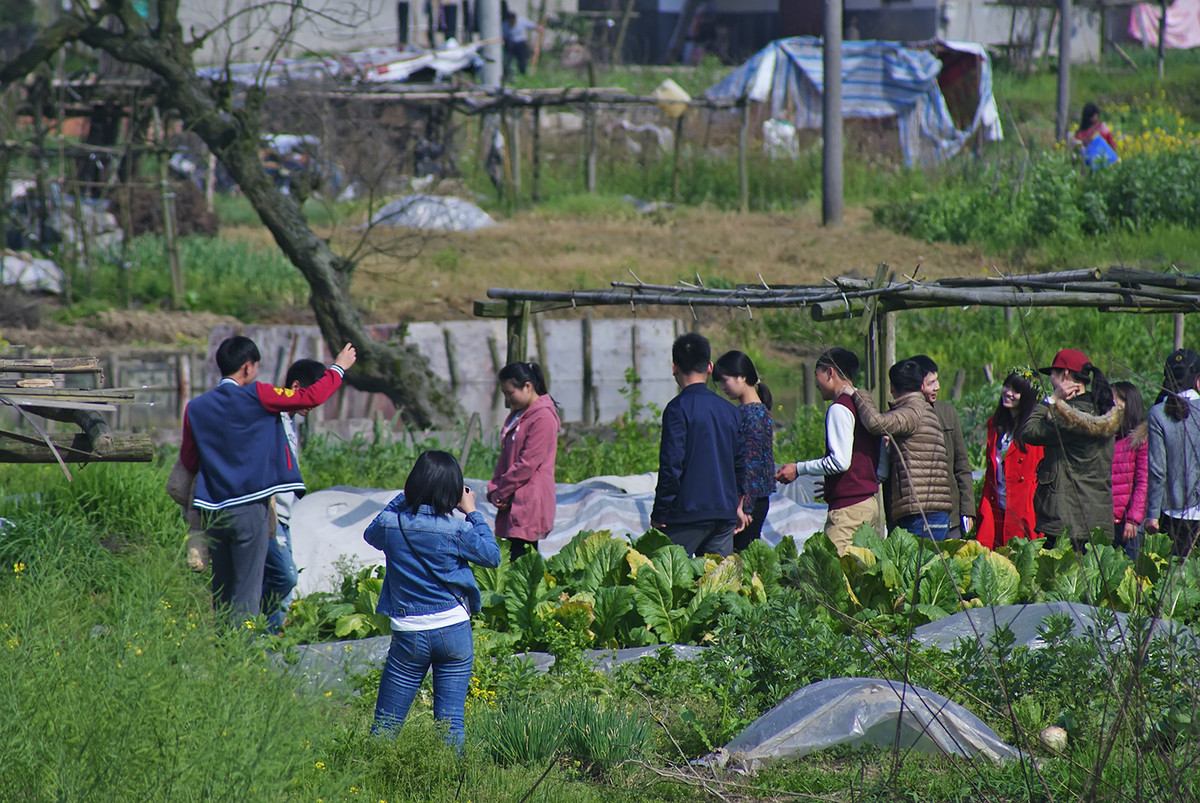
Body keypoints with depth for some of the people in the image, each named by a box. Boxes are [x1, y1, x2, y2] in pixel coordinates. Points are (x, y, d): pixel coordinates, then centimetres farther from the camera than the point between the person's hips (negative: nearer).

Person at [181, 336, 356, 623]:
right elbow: (312, 397, -2)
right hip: (250, 509, -5)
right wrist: (339, 367, 13)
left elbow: (188, 462, 11)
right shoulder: (256, 397, -7)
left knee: (221, 590, 12)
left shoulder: (195, 408, 5)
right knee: (247, 592, -2)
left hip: (213, 511, 5)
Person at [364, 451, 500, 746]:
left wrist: (401, 499, 19)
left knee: (386, 723, 8)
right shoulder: (457, 531, -13)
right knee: (450, 721, 5)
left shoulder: (391, 524, -7)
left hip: (408, 633, 1)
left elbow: (370, 535, 17)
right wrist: (472, 513, 10)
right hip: (453, 630, -1)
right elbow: (492, 556, 3)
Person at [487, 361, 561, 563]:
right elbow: (505, 458, 21)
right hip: (513, 504, 9)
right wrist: (494, 489, 5)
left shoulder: (543, 418, -13)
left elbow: (527, 464, -16)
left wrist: (500, 492, -9)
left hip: (530, 506, -9)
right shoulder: (516, 416, 18)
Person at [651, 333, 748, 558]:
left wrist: (659, 514, -7)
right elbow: (740, 462, 18)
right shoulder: (729, 410, 10)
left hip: (687, 514, -6)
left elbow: (671, 465, -14)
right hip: (724, 514, 6)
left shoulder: (678, 409, -10)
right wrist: (736, 505, 31)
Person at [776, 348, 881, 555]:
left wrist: (799, 469, -5)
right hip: (871, 503, 9)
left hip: (848, 506, -9)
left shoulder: (839, 409, -9)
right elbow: (883, 467, 19)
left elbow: (840, 461, -17)